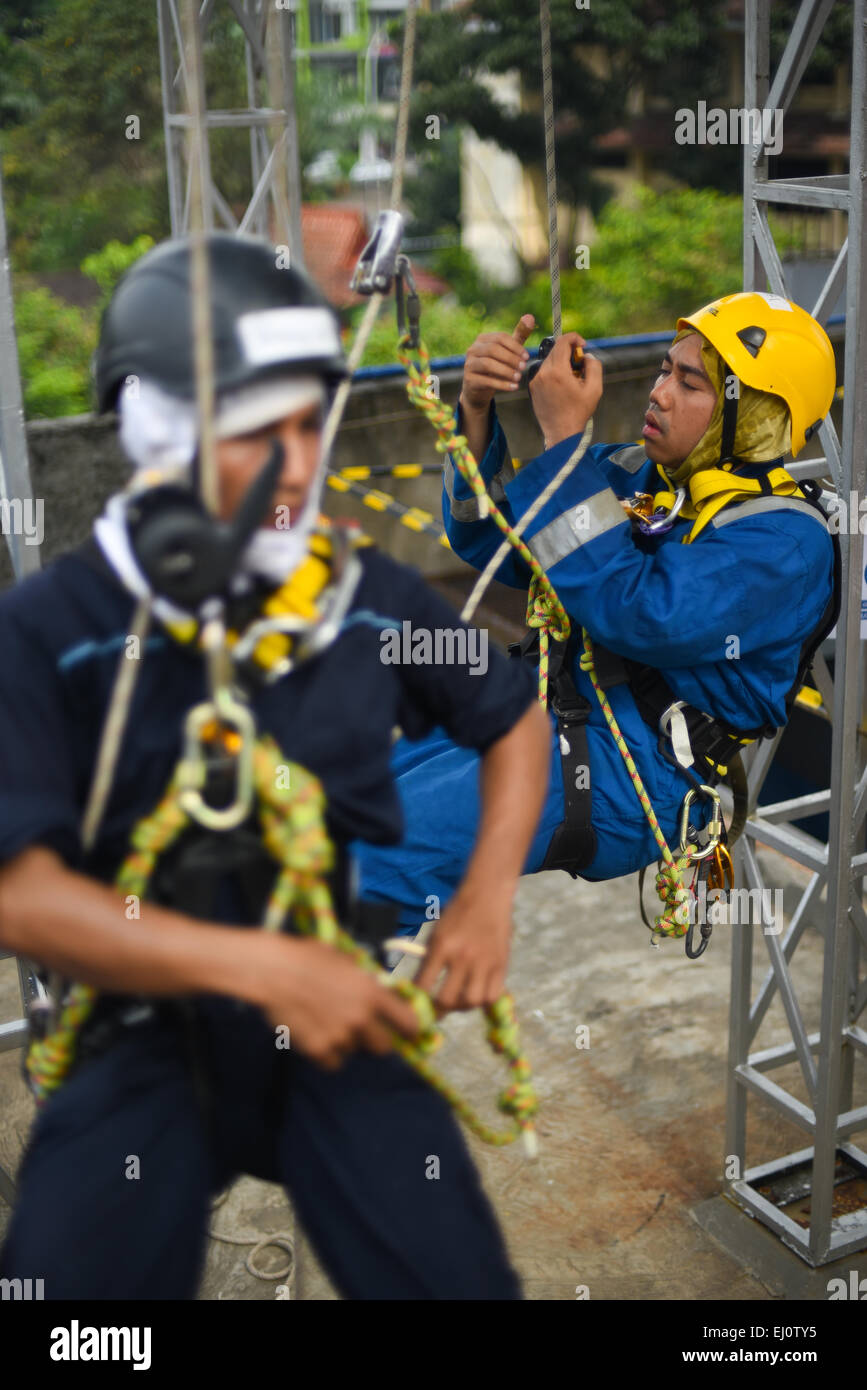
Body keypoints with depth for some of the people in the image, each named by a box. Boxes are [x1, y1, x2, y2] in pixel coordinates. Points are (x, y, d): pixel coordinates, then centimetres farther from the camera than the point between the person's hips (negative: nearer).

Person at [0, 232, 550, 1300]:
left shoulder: (367, 596, 2)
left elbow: (513, 718, 18)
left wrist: (488, 896, 2)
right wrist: (264, 968, -22)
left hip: (338, 1010, 2)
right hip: (147, 1024, -1)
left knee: (459, 1277, -14)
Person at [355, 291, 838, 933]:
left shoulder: (785, 540, -13)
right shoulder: (640, 472, 11)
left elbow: (637, 614, -26)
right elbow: (491, 542, 12)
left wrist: (565, 438, -23)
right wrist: (478, 412, -6)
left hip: (637, 770, -8)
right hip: (544, 711, 8)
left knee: (371, 855, -24)